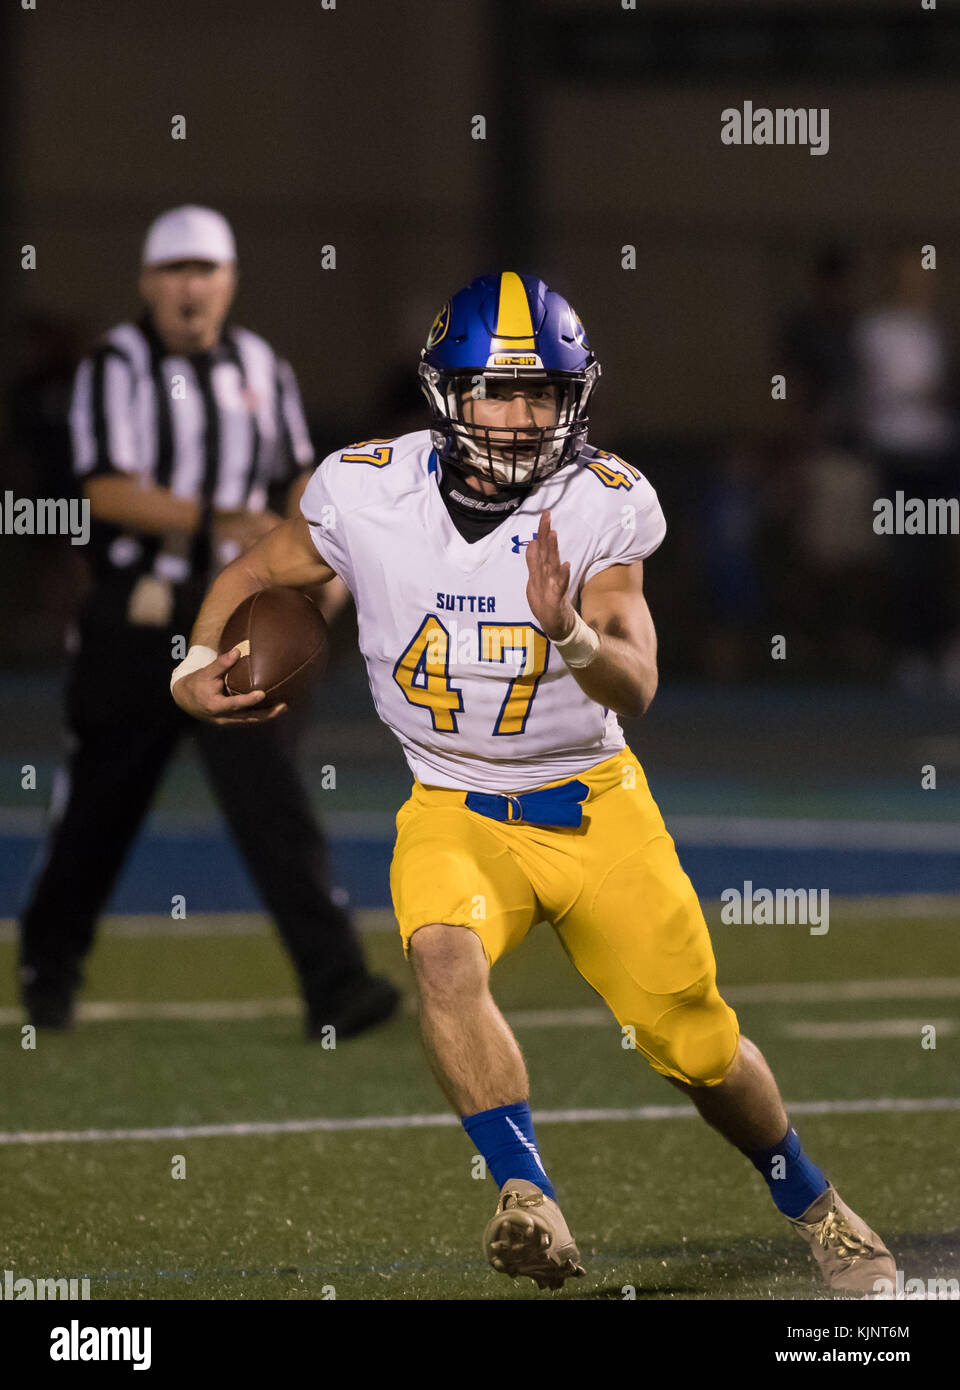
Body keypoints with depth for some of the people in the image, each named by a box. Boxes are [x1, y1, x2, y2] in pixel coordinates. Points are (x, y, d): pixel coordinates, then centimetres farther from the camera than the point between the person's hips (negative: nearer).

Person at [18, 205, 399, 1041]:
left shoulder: (262, 369, 10)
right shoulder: (116, 368, -4)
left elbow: (298, 474, 23)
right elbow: (108, 490, -16)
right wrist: (214, 521, -26)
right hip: (135, 617, -2)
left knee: (272, 797, -9)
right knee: (102, 798, 9)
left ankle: (334, 985, -17)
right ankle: (49, 964, 30)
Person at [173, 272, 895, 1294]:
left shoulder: (601, 507, -14)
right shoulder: (369, 494, -12)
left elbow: (635, 688, -20)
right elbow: (254, 577, 7)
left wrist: (571, 634, -40)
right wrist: (196, 668, -11)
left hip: (593, 805, 0)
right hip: (454, 811, 0)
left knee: (698, 1045, 5)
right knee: (443, 951, -34)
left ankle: (808, 1201, 34)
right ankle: (528, 1199, -31)